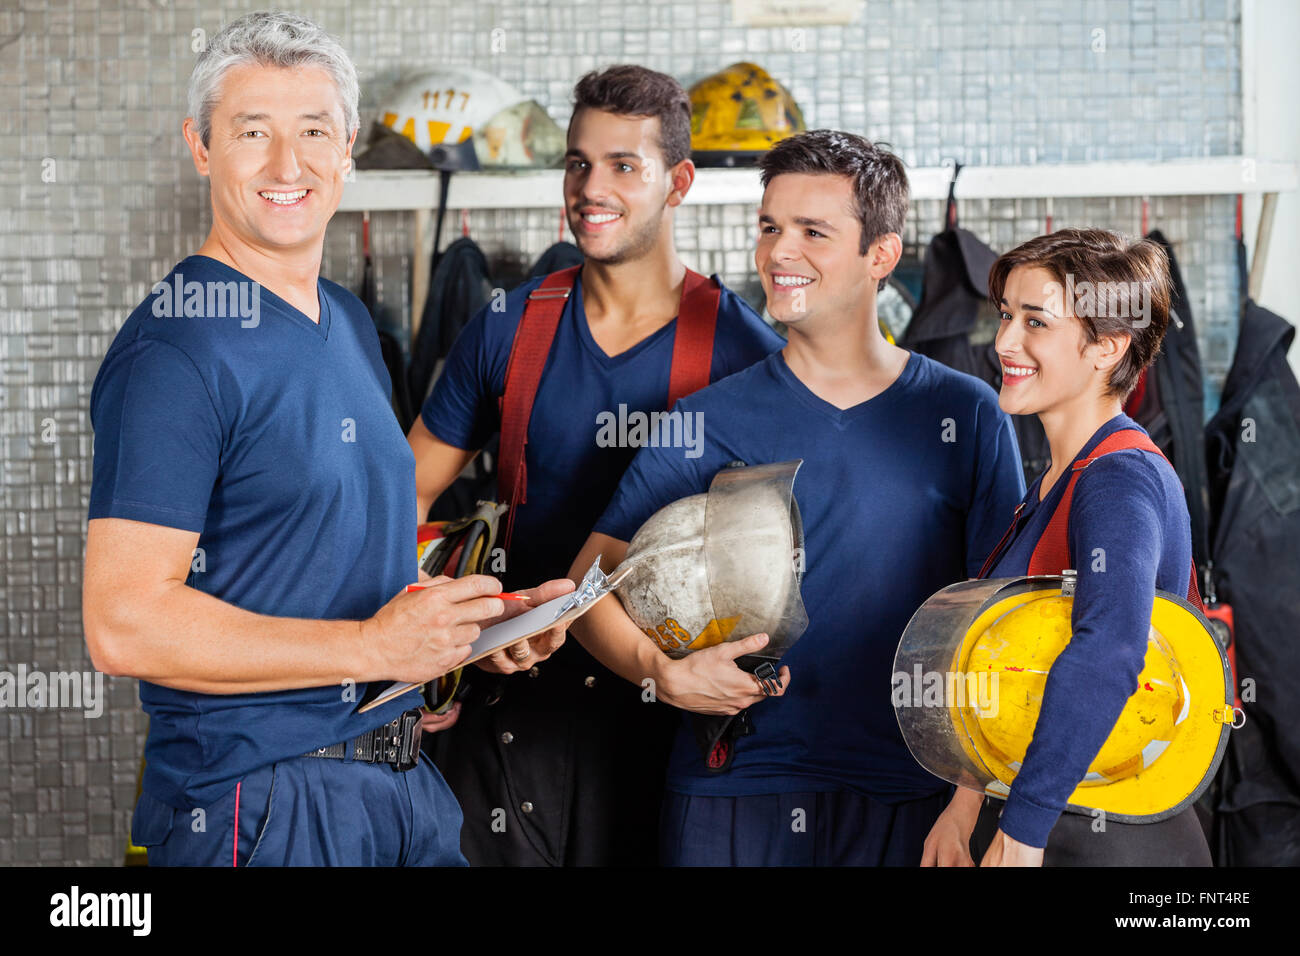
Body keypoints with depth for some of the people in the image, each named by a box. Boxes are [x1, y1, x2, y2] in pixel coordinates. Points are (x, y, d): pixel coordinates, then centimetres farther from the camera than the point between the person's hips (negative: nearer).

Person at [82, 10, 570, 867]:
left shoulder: (352, 324, 13)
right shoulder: (176, 351, -16)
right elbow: (124, 626, -23)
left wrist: (478, 620, 5)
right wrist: (373, 646, -23)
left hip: (402, 784, 8)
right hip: (259, 803, -8)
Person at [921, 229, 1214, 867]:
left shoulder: (1122, 482, -18)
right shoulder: (1058, 479, 11)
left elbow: (1106, 654, -36)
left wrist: (1017, 836, -35)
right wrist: (969, 803, 6)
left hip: (1106, 842, -9)